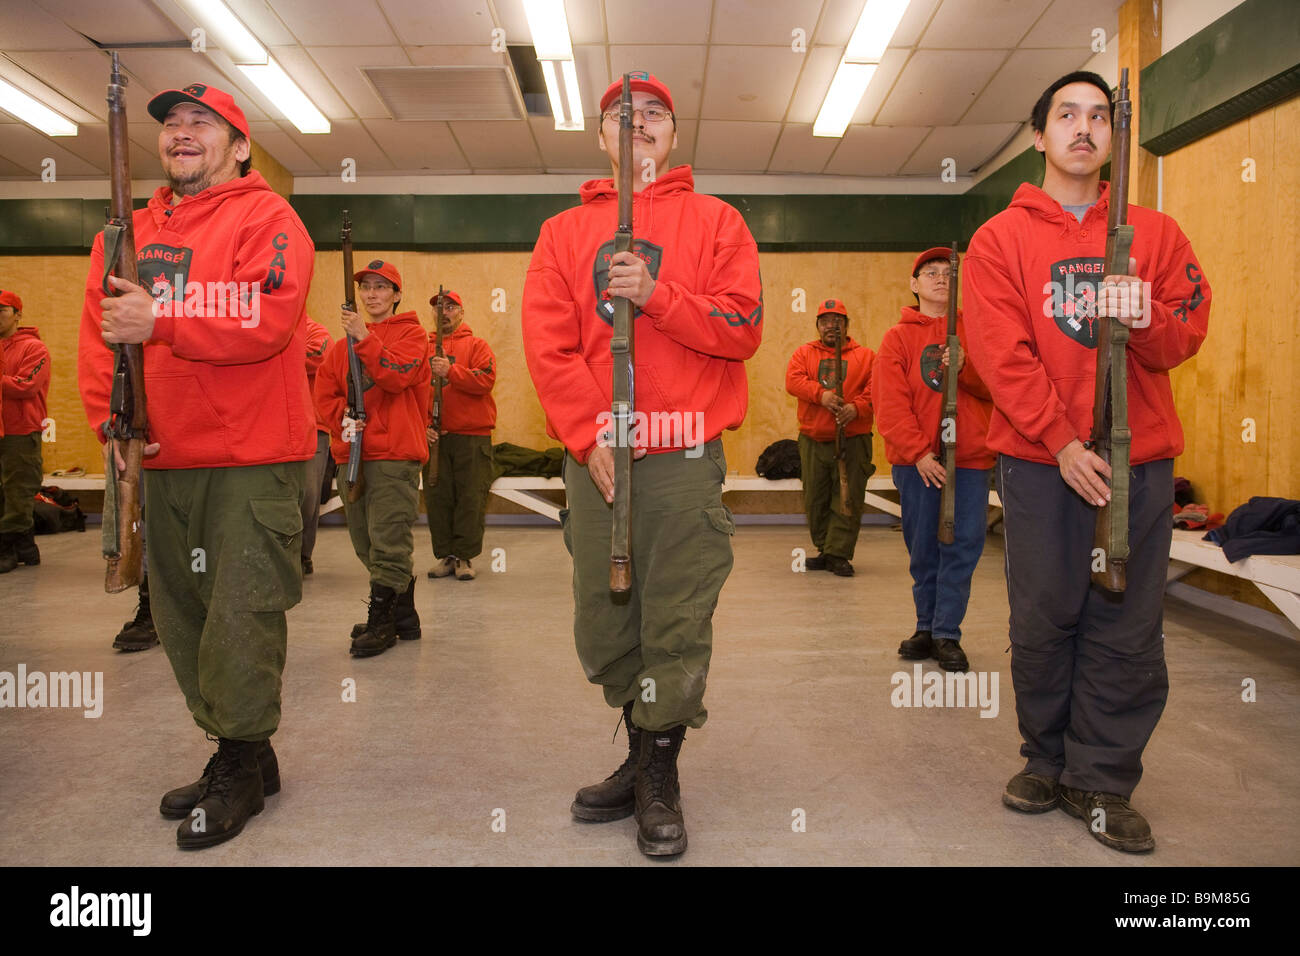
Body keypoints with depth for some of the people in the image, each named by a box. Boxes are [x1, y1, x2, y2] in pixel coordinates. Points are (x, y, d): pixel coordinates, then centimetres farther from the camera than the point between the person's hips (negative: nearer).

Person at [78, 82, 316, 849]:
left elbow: (269, 319, -18)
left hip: (251, 458, -7)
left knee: (241, 613, -4)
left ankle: (242, 765, 14)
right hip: (164, 460, 7)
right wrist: (110, 416, -3)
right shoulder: (131, 232, 17)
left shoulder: (265, 217, -3)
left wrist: (160, 320, -22)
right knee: (182, 613, 13)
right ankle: (240, 755, 28)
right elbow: (98, 329, 12)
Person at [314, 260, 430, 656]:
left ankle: (380, 621, 2)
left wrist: (365, 338, -20)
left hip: (395, 453, -6)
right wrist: (342, 417, -5)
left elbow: (398, 375, -16)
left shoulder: (411, 333, 2)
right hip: (351, 454, 7)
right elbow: (324, 389, 13)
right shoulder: (344, 342, 17)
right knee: (367, 545, 11)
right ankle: (403, 616, 22)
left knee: (388, 542, -8)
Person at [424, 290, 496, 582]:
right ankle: (444, 555, 14)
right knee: (437, 497, 4)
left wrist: (450, 371, -18)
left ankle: (465, 556, 8)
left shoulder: (476, 345, 8)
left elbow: (486, 380, -9)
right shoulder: (423, 348, 13)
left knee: (471, 497, -2)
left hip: (472, 437, -2)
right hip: (434, 437, 2)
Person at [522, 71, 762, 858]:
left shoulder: (715, 222, 11)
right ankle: (642, 758, 26)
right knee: (604, 624, 7)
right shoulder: (565, 232, 15)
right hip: (593, 459, 3)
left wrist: (655, 293, -13)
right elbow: (548, 346, 3)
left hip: (685, 458, -2)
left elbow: (742, 330, 0)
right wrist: (589, 437, -8)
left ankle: (661, 780, 16)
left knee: (677, 629, -1)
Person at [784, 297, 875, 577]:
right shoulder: (804, 353, 12)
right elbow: (793, 380, -5)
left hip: (853, 440, -2)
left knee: (848, 499, -5)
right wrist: (820, 394, -21)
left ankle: (839, 554, -1)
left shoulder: (865, 355, 9)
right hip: (812, 441, 2)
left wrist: (856, 408, -21)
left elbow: (875, 389, -3)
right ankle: (824, 550, 19)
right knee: (815, 500, 7)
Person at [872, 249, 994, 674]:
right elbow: (889, 404, -3)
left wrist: (964, 368, -16)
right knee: (923, 547, 6)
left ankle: (946, 633, 5)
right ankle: (928, 627, 20)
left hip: (970, 457, 1)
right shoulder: (898, 337, 6)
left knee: (963, 544, -3)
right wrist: (919, 452, -12)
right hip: (916, 460, -1)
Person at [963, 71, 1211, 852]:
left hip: (1141, 461, 2)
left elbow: (1188, 336, 5)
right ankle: (1048, 760, 20)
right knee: (1044, 617, 3)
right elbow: (1002, 354, -5)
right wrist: (1062, 442, -13)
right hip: (1039, 460, -1)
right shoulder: (1001, 239, 5)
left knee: (1127, 624, 1)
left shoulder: (1156, 233, 12)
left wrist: (1147, 318, -18)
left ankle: (1103, 781, 13)